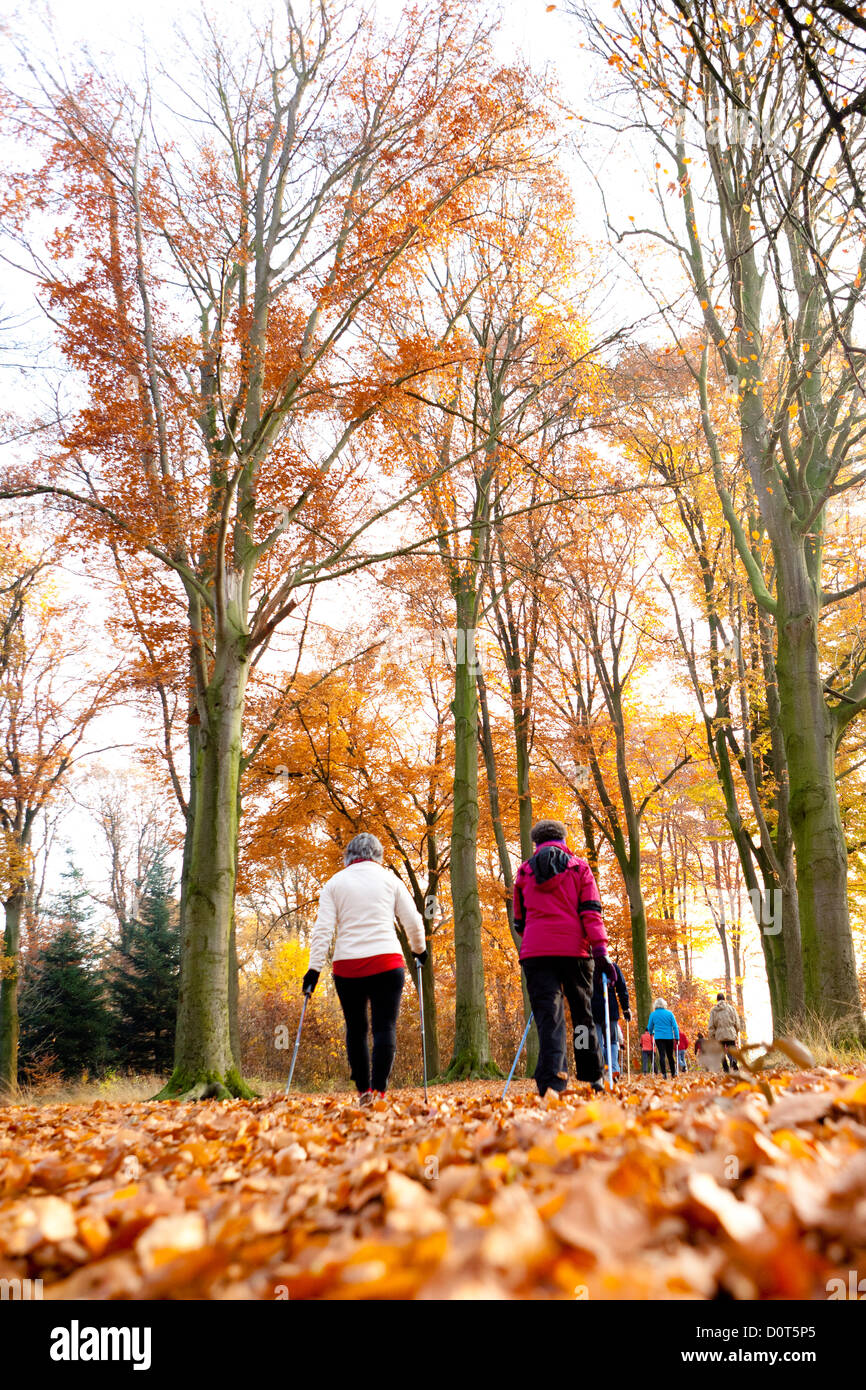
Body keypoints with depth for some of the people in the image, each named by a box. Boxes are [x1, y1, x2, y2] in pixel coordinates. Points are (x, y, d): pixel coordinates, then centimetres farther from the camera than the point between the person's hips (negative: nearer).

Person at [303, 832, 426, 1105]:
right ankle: (379, 1090, -12)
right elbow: (413, 921, 10)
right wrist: (420, 950, 26)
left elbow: (323, 929, 0)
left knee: (355, 1029, 12)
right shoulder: (389, 879, 9)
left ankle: (363, 1091, 14)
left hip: (347, 967, 1)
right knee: (385, 1027, -1)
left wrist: (315, 968, 0)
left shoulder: (335, 883, 9)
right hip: (386, 962, -1)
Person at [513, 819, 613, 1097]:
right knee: (582, 1013, 13)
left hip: (536, 952, 0)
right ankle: (593, 1075, 19)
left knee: (548, 1015, -6)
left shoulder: (524, 871, 15)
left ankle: (552, 1077, -23)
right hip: (574, 949, 0)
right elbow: (591, 912, -2)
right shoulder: (579, 867, 9)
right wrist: (601, 950, -7)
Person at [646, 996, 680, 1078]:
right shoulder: (669, 1013, 2)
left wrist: (652, 1033, 31)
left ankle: (664, 1073, -13)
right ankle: (673, 1073, 20)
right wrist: (677, 1037, 2)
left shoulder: (653, 1014, 2)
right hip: (669, 1037, 1)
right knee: (670, 1056, 13)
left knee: (662, 1055, -3)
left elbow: (649, 1027, 10)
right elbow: (675, 1026, -1)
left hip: (659, 1037, -1)